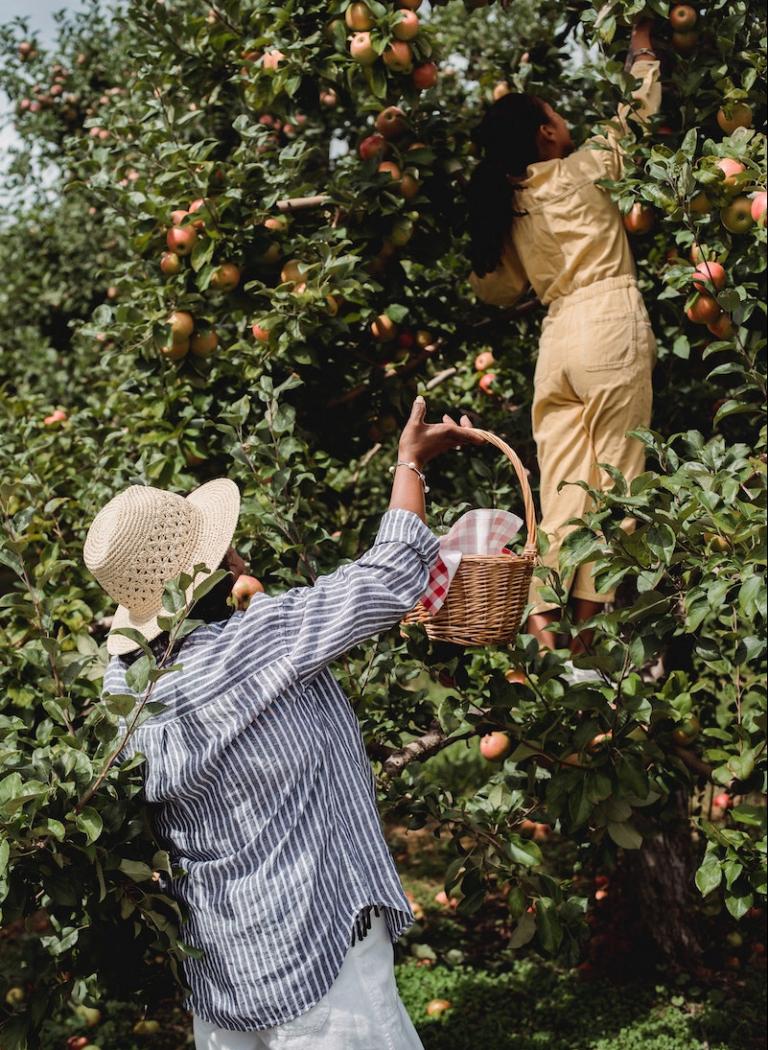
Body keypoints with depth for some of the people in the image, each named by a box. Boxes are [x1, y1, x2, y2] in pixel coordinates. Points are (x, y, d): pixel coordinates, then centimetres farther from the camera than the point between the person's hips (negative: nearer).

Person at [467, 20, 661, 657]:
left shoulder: (510, 210, 12)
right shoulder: (580, 172, -1)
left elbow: (496, 287, 21)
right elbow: (637, 113, 9)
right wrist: (642, 52, 25)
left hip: (556, 337, 6)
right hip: (611, 326, -5)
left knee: (563, 484, 5)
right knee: (613, 478, -2)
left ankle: (541, 608, -6)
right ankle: (589, 617, -3)